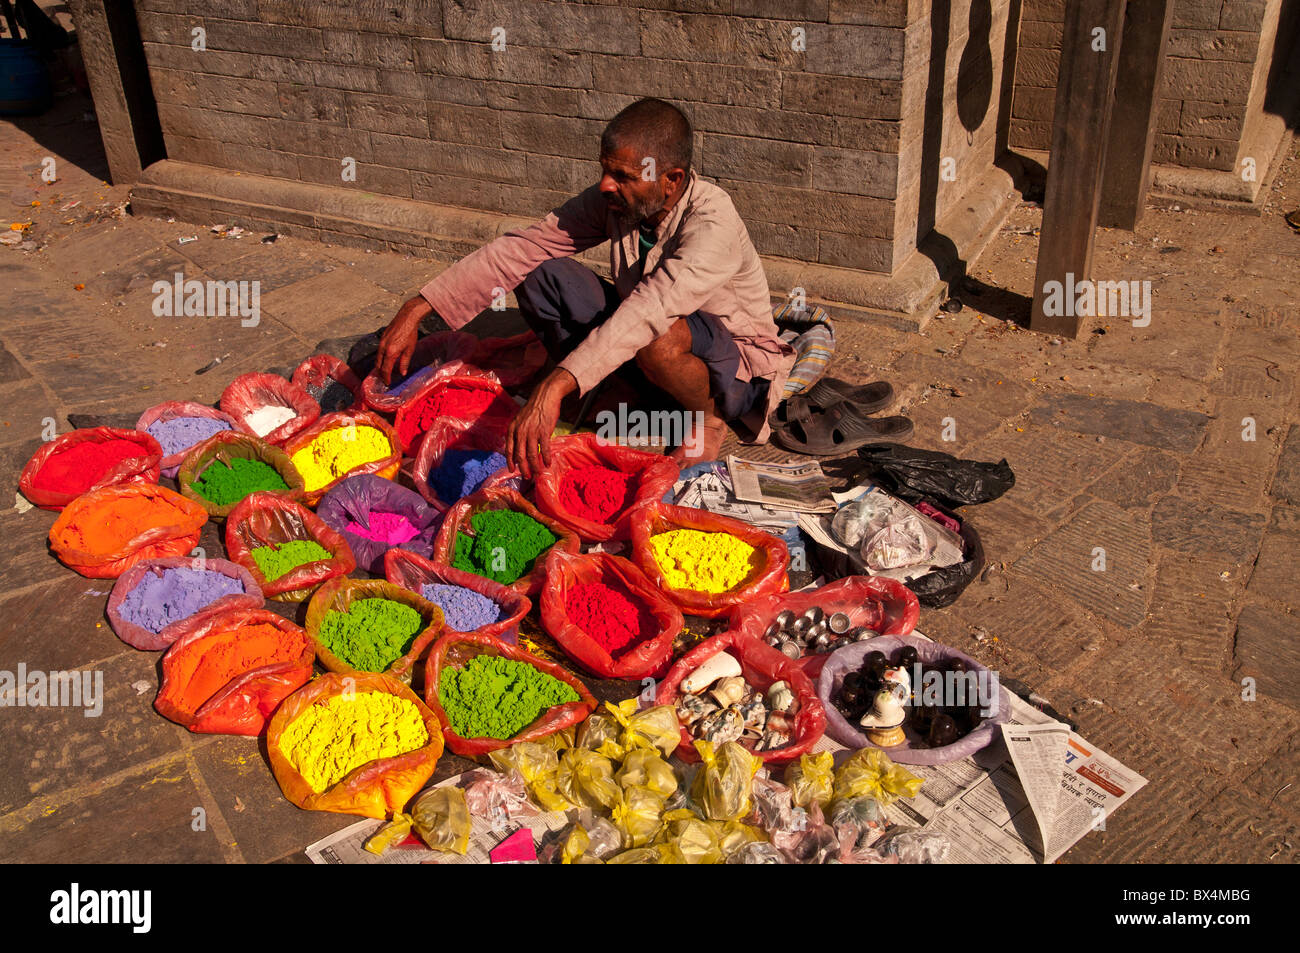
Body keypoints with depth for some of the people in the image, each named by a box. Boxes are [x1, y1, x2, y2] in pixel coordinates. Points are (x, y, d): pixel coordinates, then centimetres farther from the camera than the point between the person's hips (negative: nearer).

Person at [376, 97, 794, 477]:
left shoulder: (712, 223, -32)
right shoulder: (614, 200, -12)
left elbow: (649, 310, -46)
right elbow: (518, 249, -13)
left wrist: (554, 387, -57)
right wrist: (416, 310, -20)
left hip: (738, 367, -5)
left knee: (659, 335, -41)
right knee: (541, 274, -12)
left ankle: (708, 419, -8)